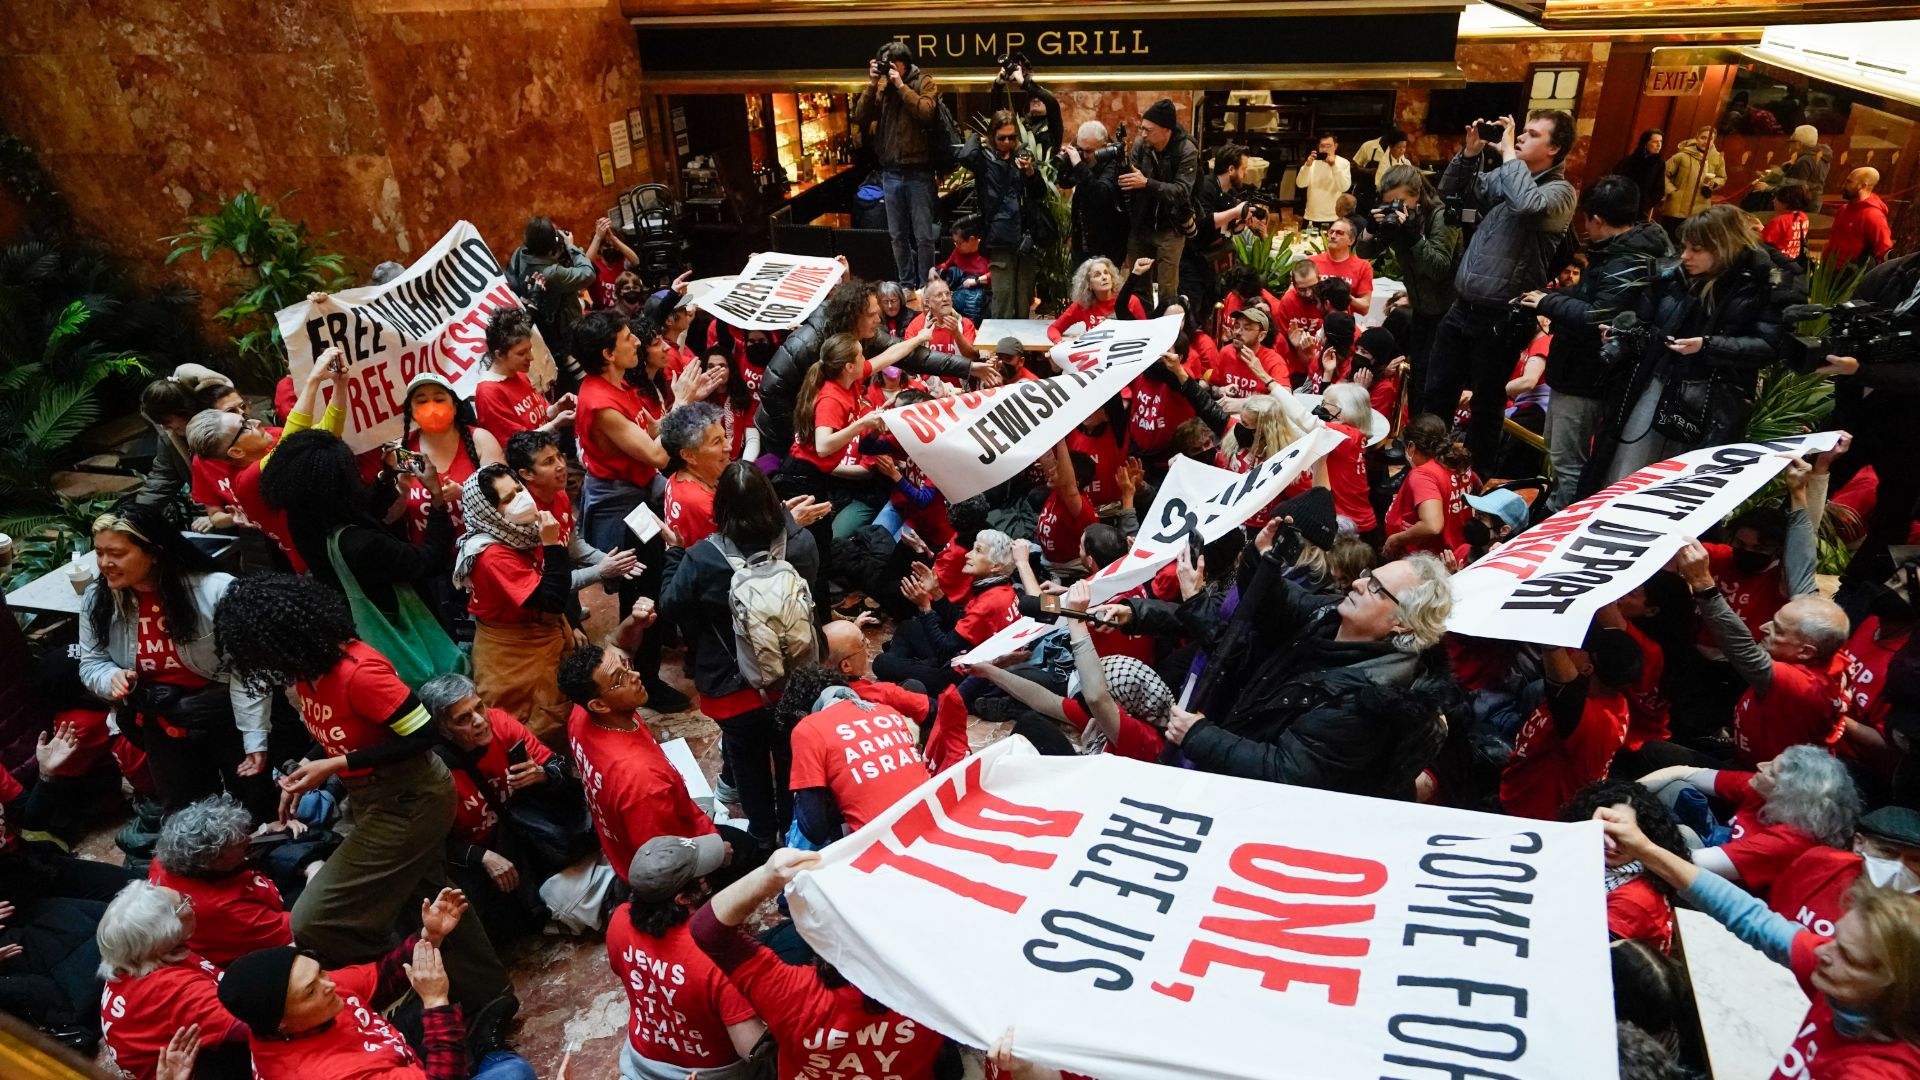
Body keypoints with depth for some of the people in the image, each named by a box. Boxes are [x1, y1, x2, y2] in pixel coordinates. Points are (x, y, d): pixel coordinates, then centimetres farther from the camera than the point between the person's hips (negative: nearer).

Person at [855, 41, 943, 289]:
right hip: (890, 172, 4)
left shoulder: (924, 82, -1)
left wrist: (901, 86, -14)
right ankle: (906, 285, 23)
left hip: (918, 172, -4)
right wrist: (872, 84, -5)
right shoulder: (881, 86, 10)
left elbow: (927, 113, -19)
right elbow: (860, 118, 1)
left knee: (923, 235, 0)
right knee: (898, 235, 11)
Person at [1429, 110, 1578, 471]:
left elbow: (1527, 204, -32)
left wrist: (1508, 152, -19)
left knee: (1486, 403, 7)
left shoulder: (1560, 191, -9)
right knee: (1435, 393, 13)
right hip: (1462, 307, 6)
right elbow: (1450, 191, 19)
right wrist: (1470, 152, 2)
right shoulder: (1504, 177, 9)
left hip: (1500, 319, -6)